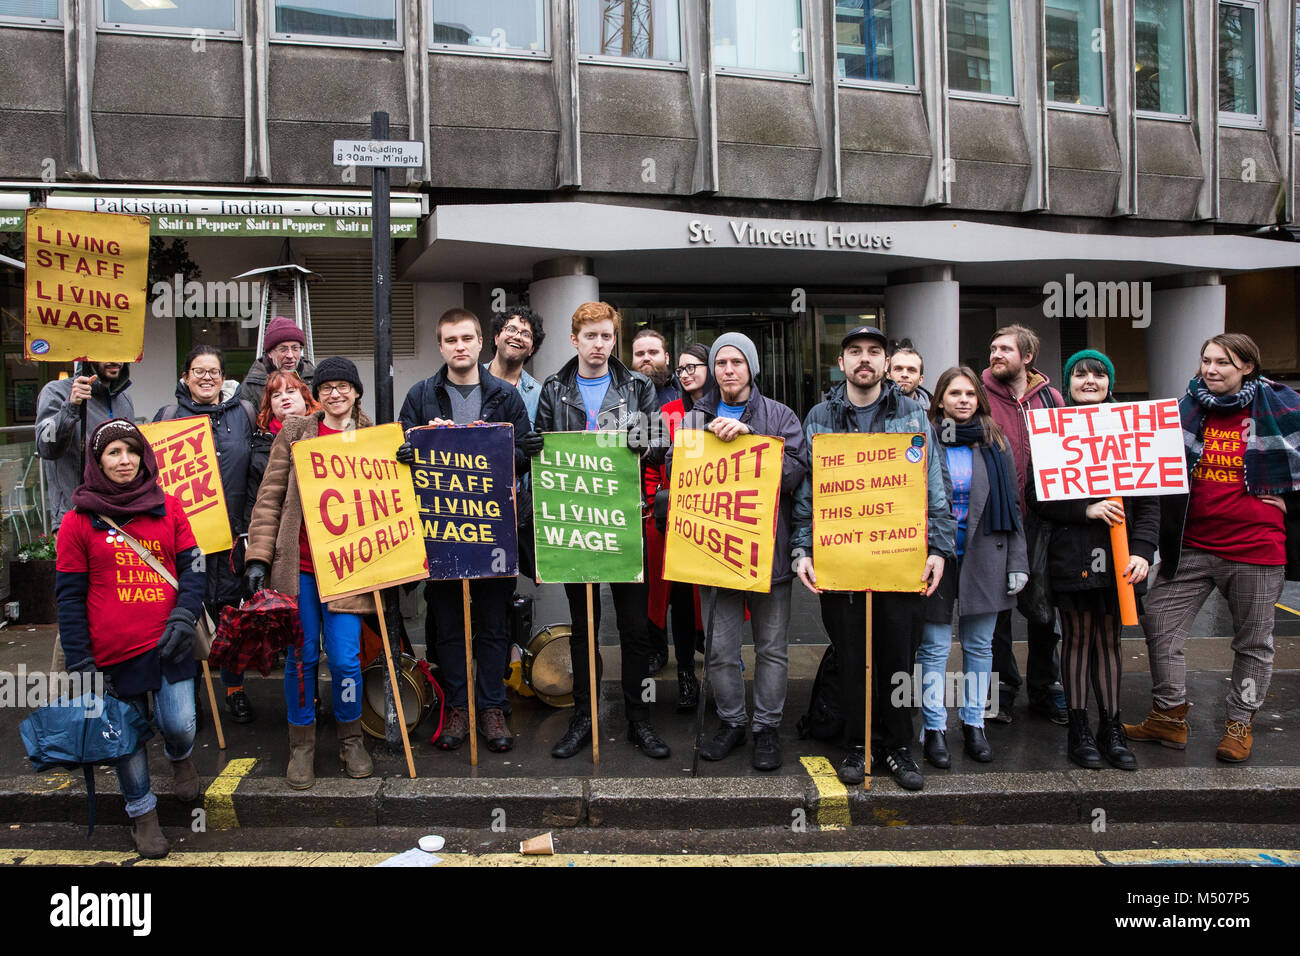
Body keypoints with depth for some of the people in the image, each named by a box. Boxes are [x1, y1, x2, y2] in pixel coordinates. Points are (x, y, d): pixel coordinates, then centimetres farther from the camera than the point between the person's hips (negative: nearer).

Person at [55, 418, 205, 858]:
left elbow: (192, 566, 7)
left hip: (169, 646, 1)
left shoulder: (168, 507, 6)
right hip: (114, 653, -1)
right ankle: (142, 813, 32)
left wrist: (184, 615, -10)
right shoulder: (78, 520, 0)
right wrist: (80, 661, -2)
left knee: (179, 727, -3)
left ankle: (180, 756, 34)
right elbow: (70, 596, 1)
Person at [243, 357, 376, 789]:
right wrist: (258, 557, -2)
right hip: (298, 566, 0)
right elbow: (269, 498, 5)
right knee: (301, 656, 5)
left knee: (344, 658, -2)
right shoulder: (294, 434, 6)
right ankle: (302, 744, 21)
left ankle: (350, 737, 21)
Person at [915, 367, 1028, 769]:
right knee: (934, 648, 1)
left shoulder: (995, 444, 7)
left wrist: (1018, 562, 3)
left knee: (979, 645, 10)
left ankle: (974, 724, 23)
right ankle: (935, 728, 12)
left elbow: (1012, 507, 9)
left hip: (983, 556, 3)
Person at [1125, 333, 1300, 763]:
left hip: (1256, 548, -3)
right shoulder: (1186, 409, 5)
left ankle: (1240, 723, 26)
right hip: (1193, 545, 3)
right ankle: (1169, 716, 15)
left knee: (1253, 640, 9)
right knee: (1158, 620, 1)